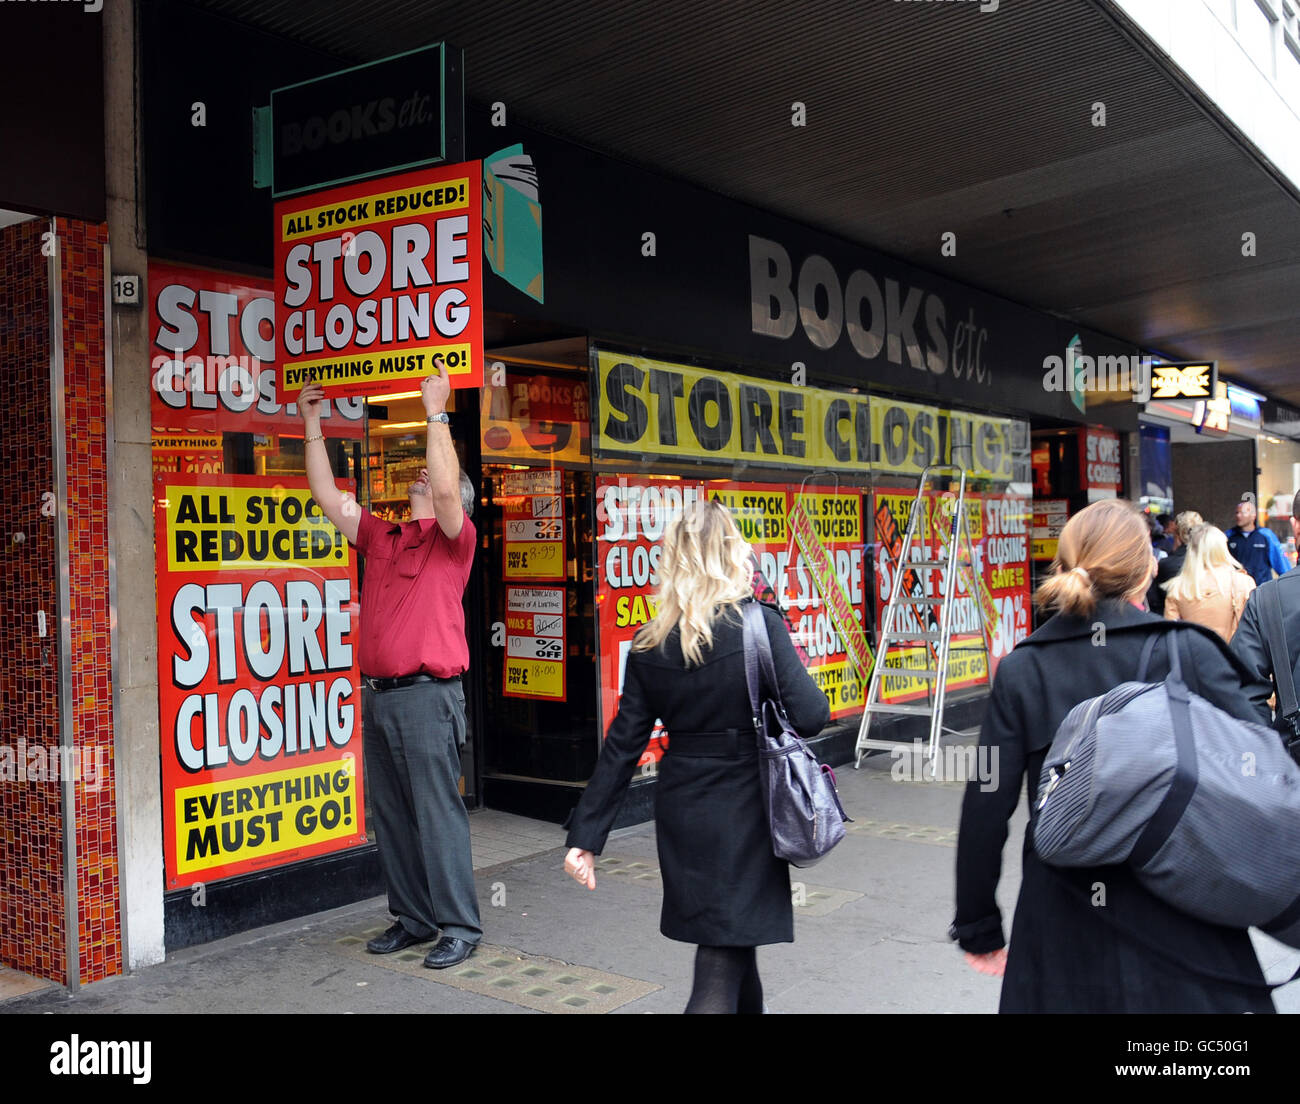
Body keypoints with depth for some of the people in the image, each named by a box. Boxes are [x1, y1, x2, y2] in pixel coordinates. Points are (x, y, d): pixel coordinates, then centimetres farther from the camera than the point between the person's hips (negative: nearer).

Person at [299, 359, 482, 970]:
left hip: (426, 695, -7)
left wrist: (437, 414, -16)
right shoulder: (381, 537, 17)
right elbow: (327, 497, 17)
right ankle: (412, 917, 22)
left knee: (438, 814, -4)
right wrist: (312, 424, 16)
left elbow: (446, 490, -21)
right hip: (377, 692, 7)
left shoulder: (453, 539, -1)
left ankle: (459, 927, 4)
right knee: (390, 816, 11)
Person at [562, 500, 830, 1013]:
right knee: (721, 965, 1)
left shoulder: (650, 646, 0)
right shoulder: (759, 626, -13)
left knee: (729, 938, 26)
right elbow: (810, 717, -14)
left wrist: (584, 836, 4)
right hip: (743, 812, -5)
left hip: (680, 813, 5)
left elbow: (622, 745, 0)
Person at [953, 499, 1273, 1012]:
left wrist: (979, 927, 6)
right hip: (1182, 922, -1)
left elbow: (986, 807, -3)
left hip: (1065, 924, 1)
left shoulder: (1020, 670, -3)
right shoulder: (1189, 652, -7)